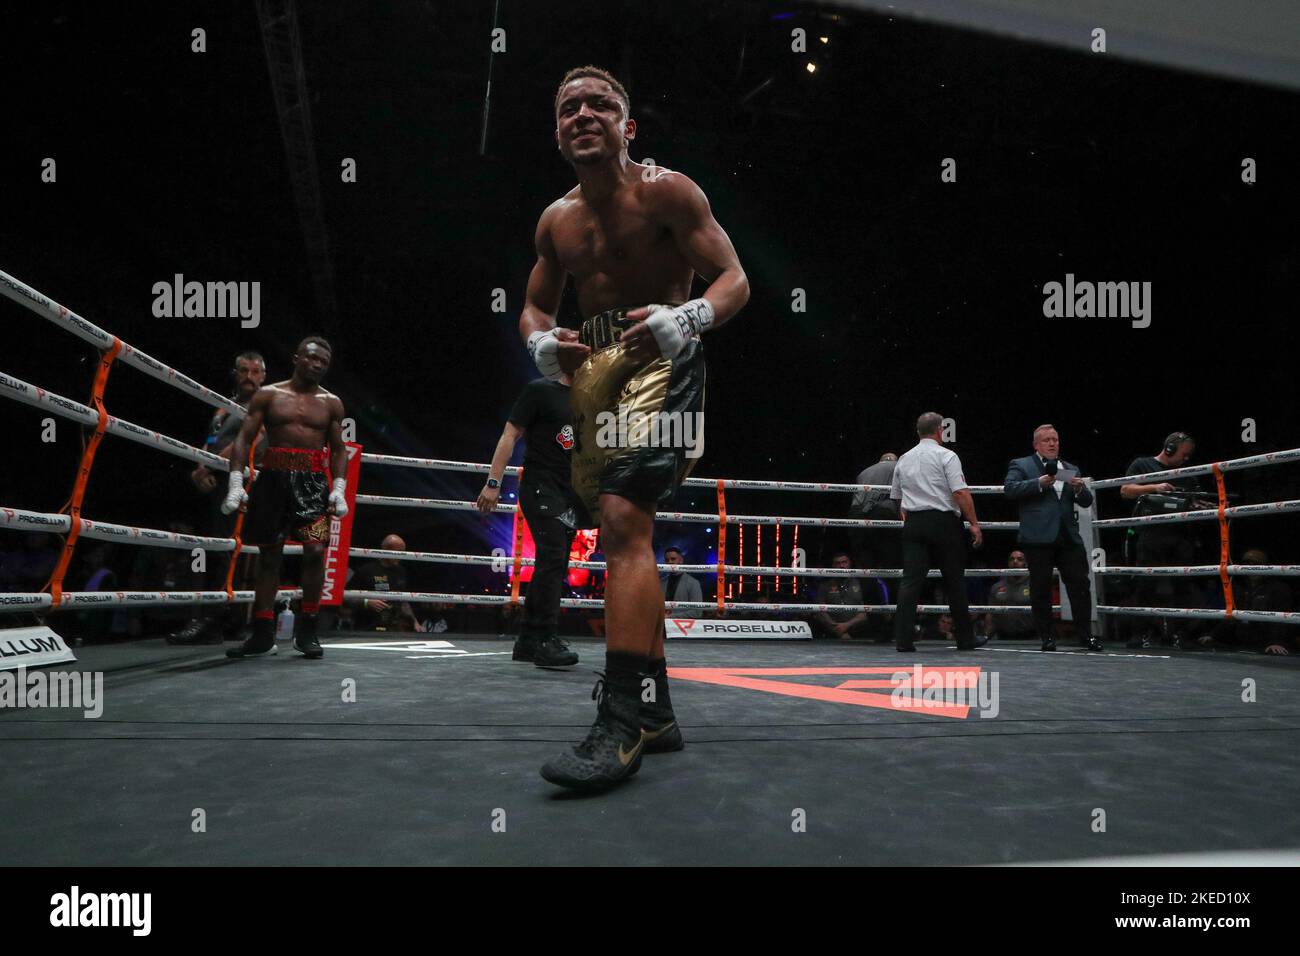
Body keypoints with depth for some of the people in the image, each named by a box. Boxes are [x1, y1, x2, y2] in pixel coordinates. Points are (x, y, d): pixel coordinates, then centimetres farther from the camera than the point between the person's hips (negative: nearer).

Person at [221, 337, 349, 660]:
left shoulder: (331, 403, 11)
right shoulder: (268, 395, 8)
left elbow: (338, 449, 11)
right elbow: (244, 439, 4)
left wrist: (339, 488, -3)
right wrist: (236, 482, -8)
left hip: (312, 480, 0)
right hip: (273, 476, 0)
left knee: (315, 551, -14)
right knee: (269, 554, 6)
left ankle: (306, 630, -1)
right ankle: (262, 634, 14)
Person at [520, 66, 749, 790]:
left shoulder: (666, 190, -3)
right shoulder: (556, 220, 14)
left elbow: (735, 280, -7)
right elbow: (537, 305, 21)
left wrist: (685, 319, -27)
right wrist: (542, 342, -2)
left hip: (660, 359, -7)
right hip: (591, 371, 7)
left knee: (624, 520, -25)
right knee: (625, 535, 10)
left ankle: (623, 722, -20)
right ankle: (656, 712, 23)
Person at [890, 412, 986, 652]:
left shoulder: (904, 459, 13)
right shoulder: (946, 456, -4)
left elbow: (897, 498, 20)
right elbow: (961, 492, -12)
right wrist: (974, 523, -9)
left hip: (913, 522, 4)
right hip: (943, 522, -4)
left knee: (910, 579, -1)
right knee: (954, 580, 7)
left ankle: (903, 639, -8)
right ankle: (966, 638, 17)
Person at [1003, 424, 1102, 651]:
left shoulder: (1070, 469, 22)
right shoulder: (1021, 465, 7)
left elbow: (1087, 501, 18)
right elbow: (1009, 488, -9)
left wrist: (1080, 488, -4)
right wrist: (1039, 484, -19)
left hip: (1069, 537, 4)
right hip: (1038, 537, -4)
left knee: (1080, 585, 1)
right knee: (1041, 589, 1)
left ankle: (1085, 635, 9)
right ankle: (1047, 637, 8)